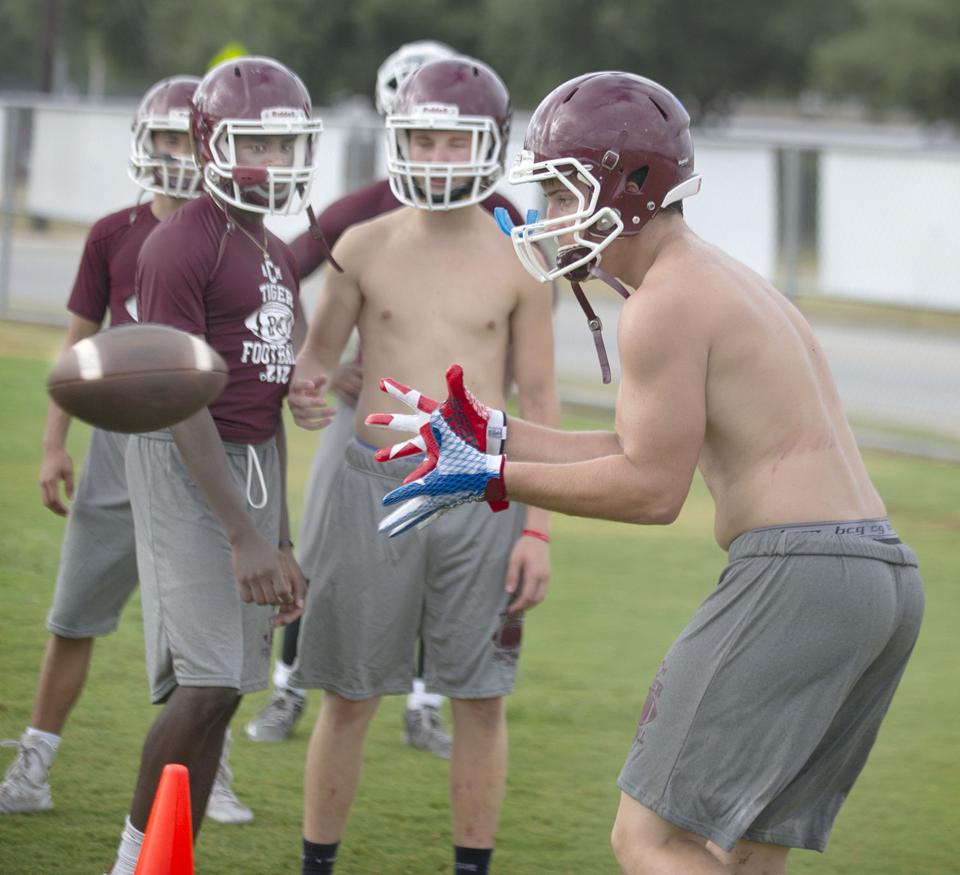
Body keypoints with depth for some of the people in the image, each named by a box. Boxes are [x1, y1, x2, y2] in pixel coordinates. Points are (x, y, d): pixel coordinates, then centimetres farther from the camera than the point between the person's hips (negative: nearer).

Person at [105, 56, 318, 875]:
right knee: (205, 684, -14)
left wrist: (281, 542, 17)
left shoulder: (277, 257, 15)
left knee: (223, 692, 6)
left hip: (255, 465, 8)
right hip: (186, 468, -8)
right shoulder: (181, 247, -12)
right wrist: (241, 536, -20)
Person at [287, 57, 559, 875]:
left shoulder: (515, 266, 0)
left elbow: (539, 400, 3)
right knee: (348, 696, 6)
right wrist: (303, 392, -16)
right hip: (376, 485, 1)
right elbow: (318, 353, 9)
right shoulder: (366, 248, 2)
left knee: (480, 701, 2)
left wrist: (538, 528, -2)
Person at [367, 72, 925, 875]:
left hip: (797, 574, -10)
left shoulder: (666, 304, -8)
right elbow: (646, 453, 23)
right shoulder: (727, 282, 23)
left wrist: (493, 480, -3)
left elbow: (652, 489, -9)